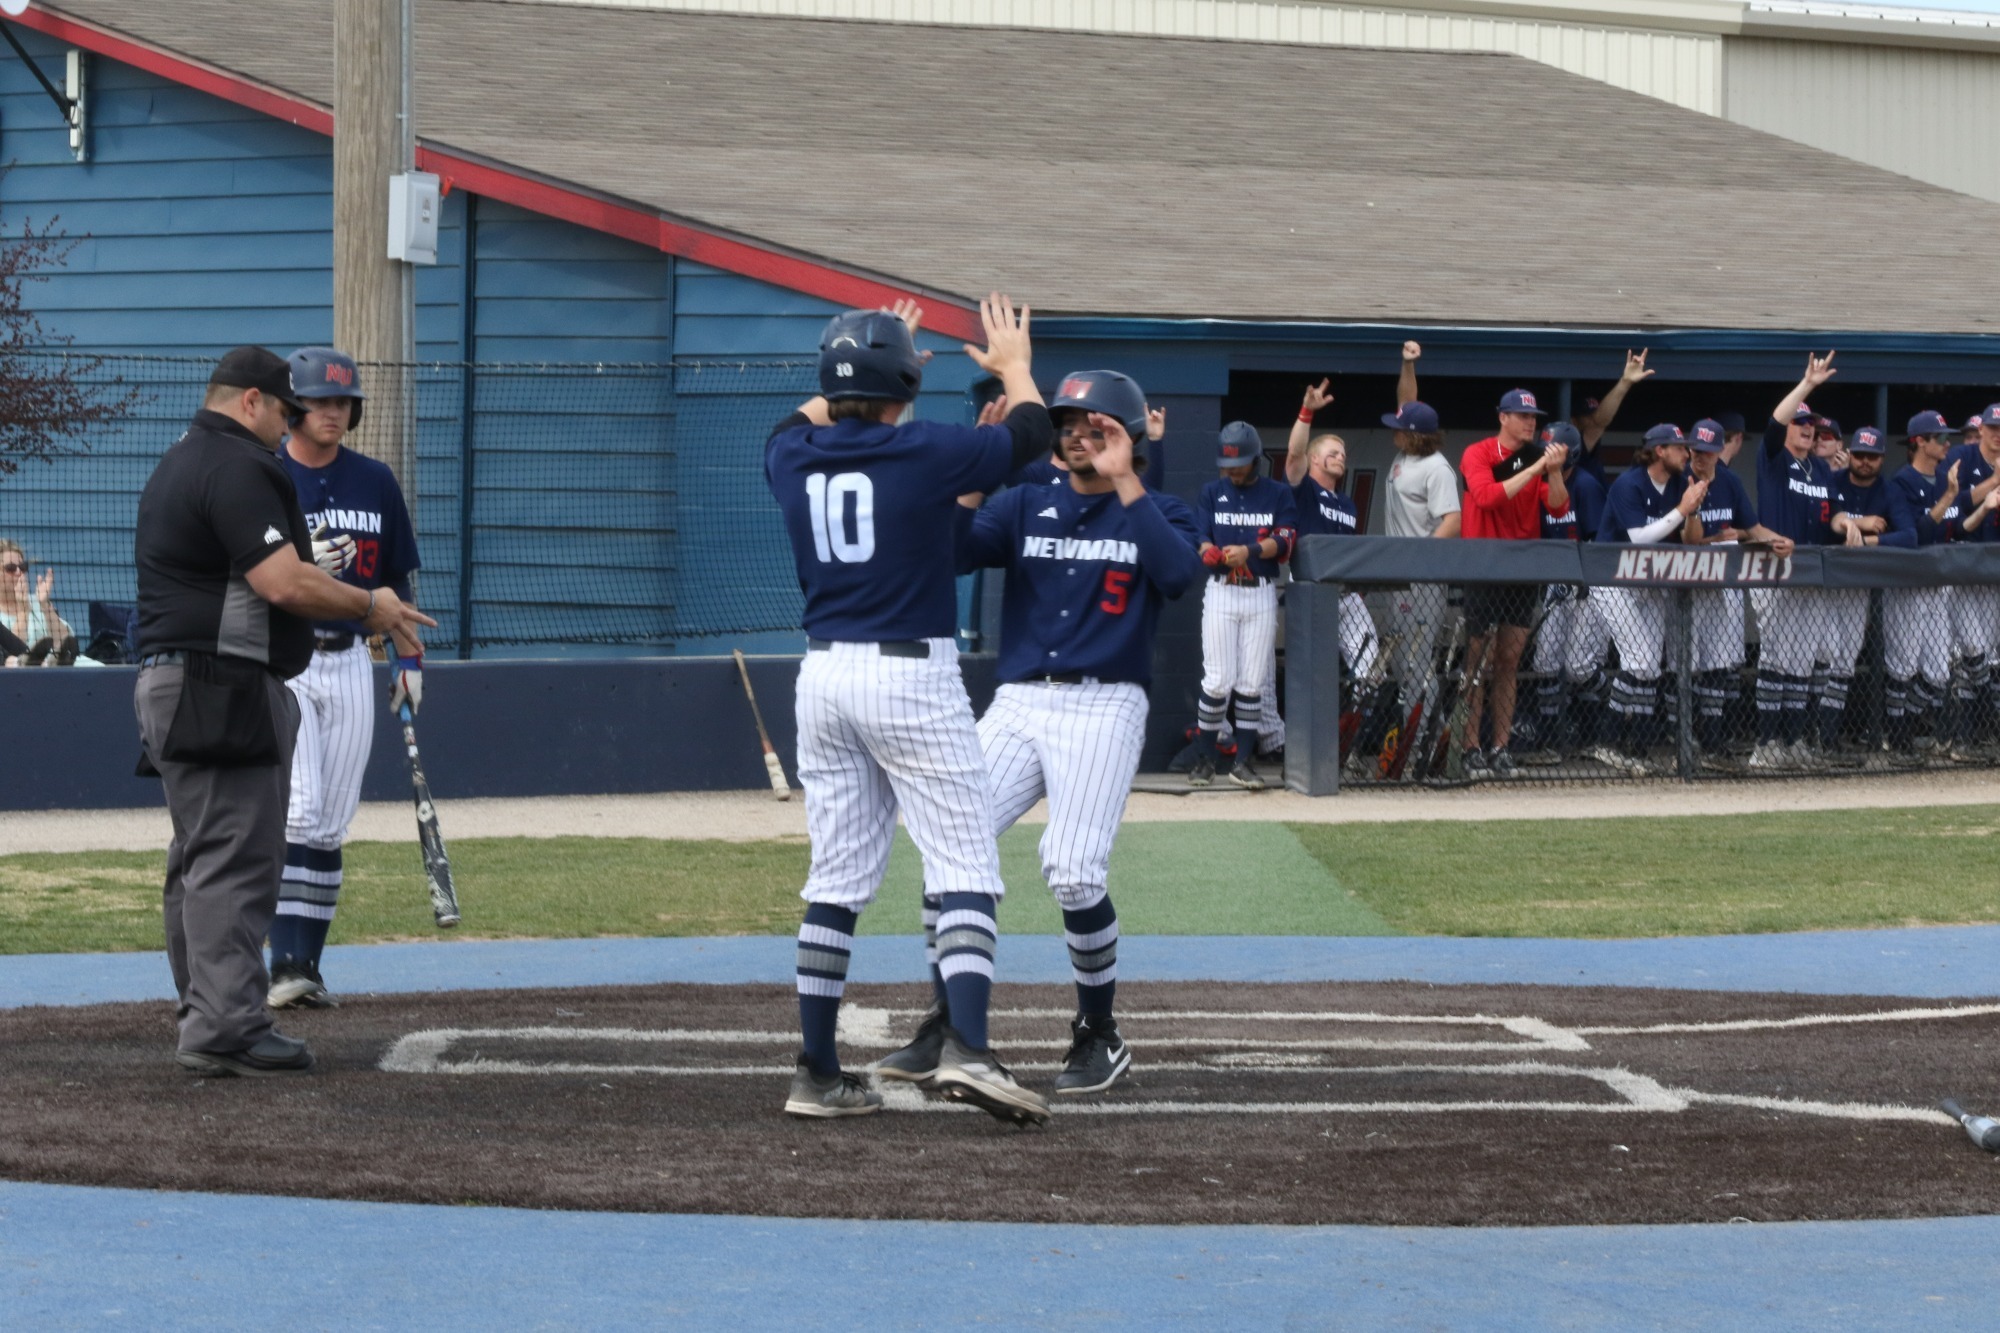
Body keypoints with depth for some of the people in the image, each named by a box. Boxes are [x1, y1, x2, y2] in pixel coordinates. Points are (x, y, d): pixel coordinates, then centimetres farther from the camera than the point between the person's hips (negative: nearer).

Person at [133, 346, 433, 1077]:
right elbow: (283, 583, -20)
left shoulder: (177, 464, 21)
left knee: (204, 856, 15)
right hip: (224, 690, -11)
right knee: (237, 857, -12)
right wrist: (369, 607, -8)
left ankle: (205, 1019, 19)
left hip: (171, 682, 11)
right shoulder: (238, 468, -13)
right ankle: (225, 1029, -15)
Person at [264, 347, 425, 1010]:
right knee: (296, 810, -17)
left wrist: (409, 657, 10)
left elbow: (397, 578, 17)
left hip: (350, 663, 4)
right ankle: (287, 965, -18)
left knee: (331, 823, 3)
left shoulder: (375, 482, 10)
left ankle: (309, 964, 8)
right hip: (279, 662, -4)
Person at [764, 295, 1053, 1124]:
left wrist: (866, 369, 40)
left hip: (824, 677, 5)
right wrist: (1013, 366, 26)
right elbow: (1030, 436, 7)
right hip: (912, 676, -5)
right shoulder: (926, 453, -10)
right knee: (965, 870, -4)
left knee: (837, 881, 11)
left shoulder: (794, 460, 3)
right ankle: (966, 1049, -22)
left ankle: (817, 1072, 11)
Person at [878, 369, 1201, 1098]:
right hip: (1018, 705, 4)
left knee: (1074, 869, -18)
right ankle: (944, 1026, 2)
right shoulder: (1025, 506, 14)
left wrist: (1124, 482, -15)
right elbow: (952, 552, -2)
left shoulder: (1155, 514, 6)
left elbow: (1179, 573, -16)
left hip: (1103, 707, -4)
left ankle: (1100, 1035, 1)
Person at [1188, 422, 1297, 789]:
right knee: (1218, 679, -6)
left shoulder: (1278, 493, 5)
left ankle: (1243, 761, 5)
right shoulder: (1211, 493, 9)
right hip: (1221, 592, 0)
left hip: (1262, 594, 0)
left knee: (1251, 682, 0)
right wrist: (1208, 551, -24)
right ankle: (1205, 757, 4)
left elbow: (1284, 542, -6)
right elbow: (1199, 538, 0)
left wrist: (1249, 551, -23)